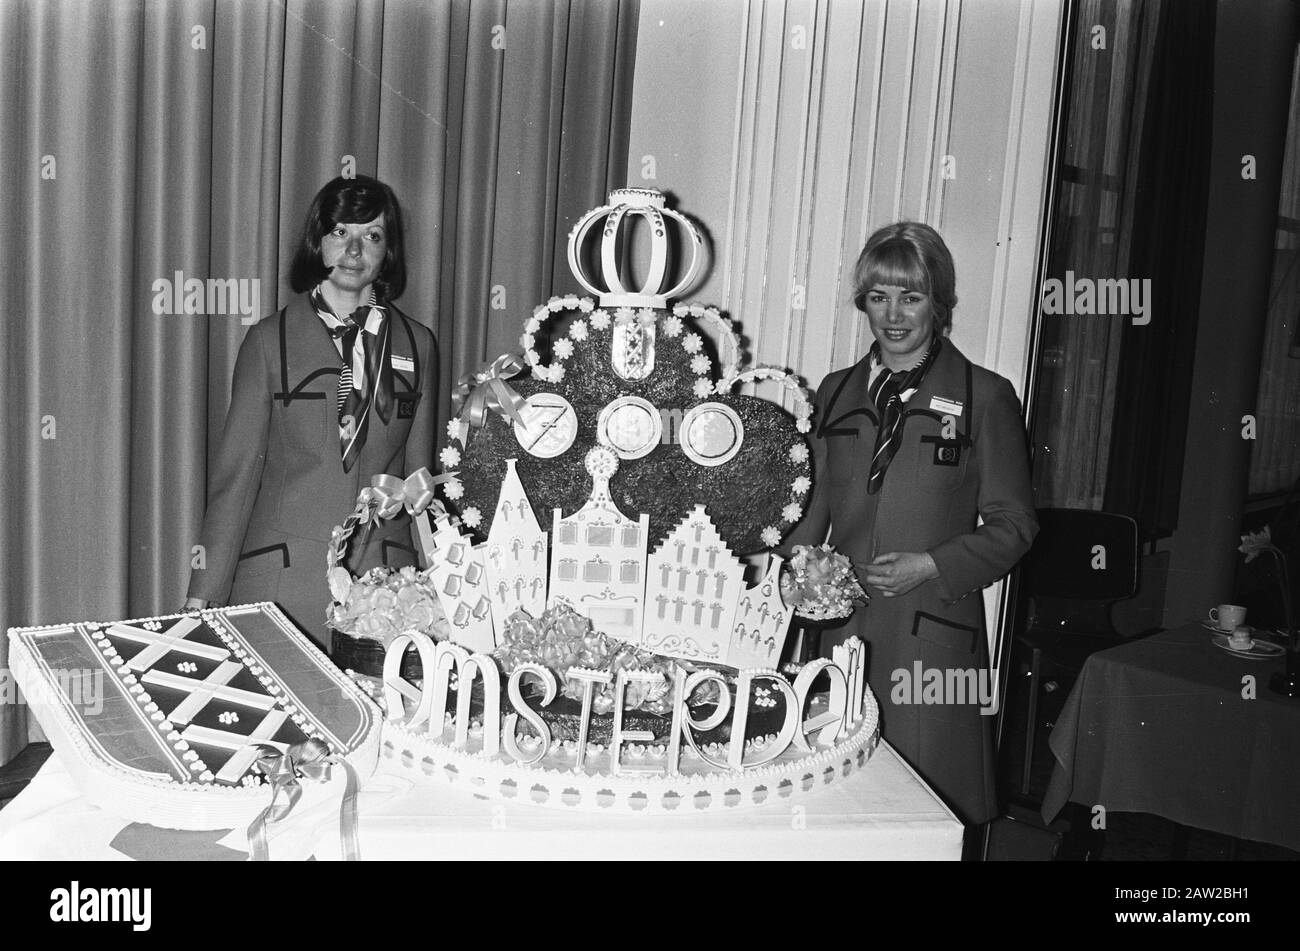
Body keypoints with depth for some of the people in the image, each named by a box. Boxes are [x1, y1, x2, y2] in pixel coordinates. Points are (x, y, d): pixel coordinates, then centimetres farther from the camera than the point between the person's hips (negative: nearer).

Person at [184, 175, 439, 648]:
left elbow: (419, 475, 11)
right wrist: (203, 593, -4)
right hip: (281, 574, -1)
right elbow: (237, 468, 0)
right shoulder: (270, 339, 1)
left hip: (383, 581, 2)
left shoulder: (416, 344, 7)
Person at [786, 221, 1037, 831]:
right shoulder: (835, 392, 14)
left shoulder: (984, 397, 1)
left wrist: (932, 565, -11)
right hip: (839, 627, 3)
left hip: (932, 638, -3)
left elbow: (1012, 523, 2)